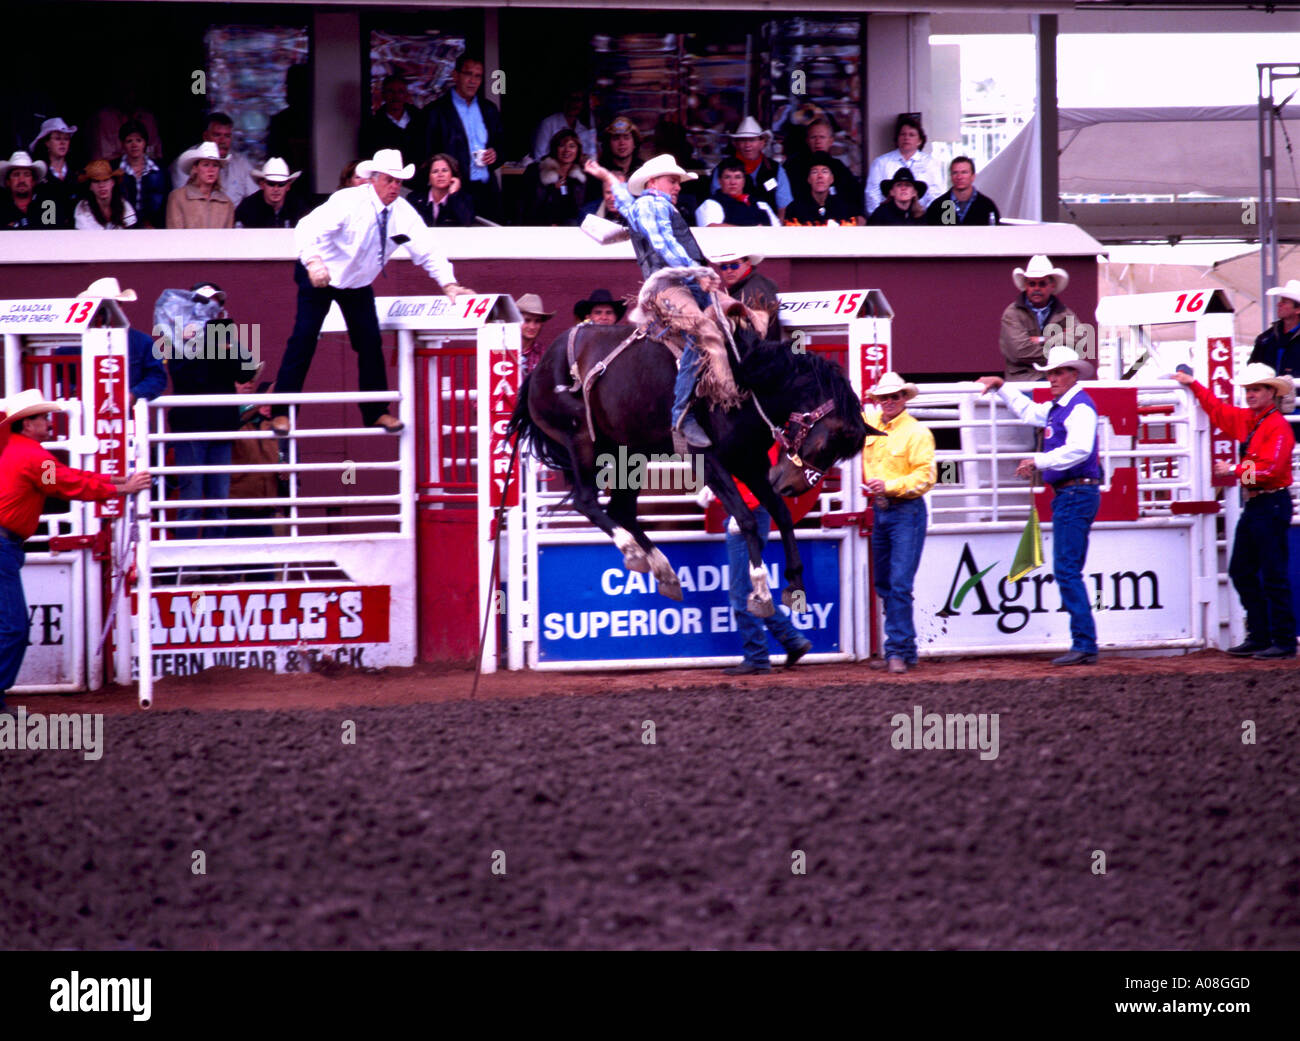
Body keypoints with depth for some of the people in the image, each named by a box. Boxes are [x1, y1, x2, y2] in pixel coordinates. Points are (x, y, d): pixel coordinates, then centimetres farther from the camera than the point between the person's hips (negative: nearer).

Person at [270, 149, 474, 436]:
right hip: (320, 276, -5)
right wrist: (313, 262, -55)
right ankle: (281, 412, -8)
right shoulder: (348, 202, -29)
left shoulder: (403, 213, -13)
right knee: (304, 340, -12)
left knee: (370, 342, 1)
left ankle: (375, 412, 13)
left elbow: (426, 250, -8)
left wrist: (448, 284, -21)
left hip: (358, 283, 5)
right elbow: (308, 229, -37)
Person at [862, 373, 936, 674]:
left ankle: (898, 650, -13)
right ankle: (904, 651, 18)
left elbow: (926, 476, -17)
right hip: (880, 510, 8)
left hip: (906, 511, -8)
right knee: (884, 586, 11)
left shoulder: (917, 433, -10)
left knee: (899, 584, -13)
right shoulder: (870, 423, 9)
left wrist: (890, 486, -24)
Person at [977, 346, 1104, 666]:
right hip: (1066, 495, 11)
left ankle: (1084, 645, -14)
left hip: (1077, 493, -11)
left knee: (1067, 571, -13)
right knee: (1068, 572, 10)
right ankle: (1083, 644, 11)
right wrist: (1001, 387, 38)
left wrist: (1039, 461, -26)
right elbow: (1028, 412, 39)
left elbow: (1078, 448, -28)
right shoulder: (1057, 408, 18)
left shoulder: (1080, 407, -12)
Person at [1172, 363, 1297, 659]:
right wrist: (1194, 386, 34)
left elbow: (1269, 470, -23)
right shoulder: (1247, 420, 13)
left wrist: (1234, 471, -16)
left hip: (1272, 505, -10)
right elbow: (1219, 411, 31)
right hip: (1252, 505, 10)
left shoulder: (1278, 426, -14)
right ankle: (1258, 636, 17)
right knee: (1241, 571, 12)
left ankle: (1284, 642, -4)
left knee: (1274, 576, -8)